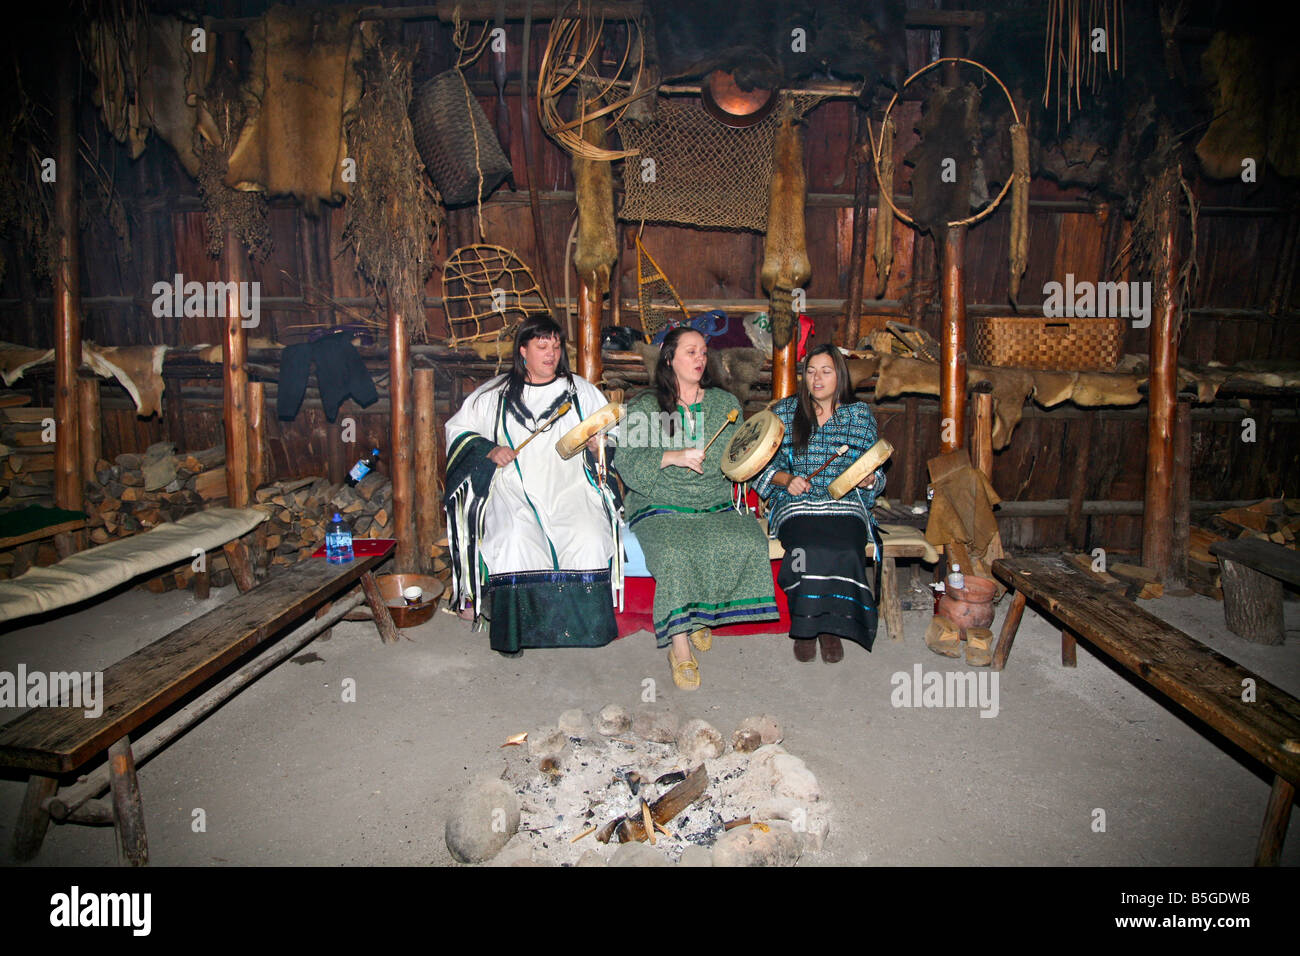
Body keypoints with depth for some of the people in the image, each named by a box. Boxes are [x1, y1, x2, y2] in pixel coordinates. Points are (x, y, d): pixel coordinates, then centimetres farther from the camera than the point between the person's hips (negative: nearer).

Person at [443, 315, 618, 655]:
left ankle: (580, 626, -13)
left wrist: (600, 445, -6)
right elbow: (457, 429, 17)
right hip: (514, 490, -1)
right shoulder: (495, 394, 14)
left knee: (590, 537, -29)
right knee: (517, 537, -33)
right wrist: (488, 450, -2)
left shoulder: (581, 391, 16)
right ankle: (513, 630, -17)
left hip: (570, 488, 1)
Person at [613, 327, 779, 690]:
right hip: (662, 509, -3)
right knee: (676, 552, -33)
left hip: (716, 507, 3)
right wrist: (671, 457, -19)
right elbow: (627, 463, -6)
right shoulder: (643, 406, 5)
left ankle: (701, 615, -2)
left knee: (748, 543, -25)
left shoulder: (726, 403, 14)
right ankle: (679, 645, -17)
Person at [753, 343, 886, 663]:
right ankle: (805, 625, -11)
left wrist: (869, 479, -7)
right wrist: (787, 479, -8)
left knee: (845, 549, -32)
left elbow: (877, 473, 16)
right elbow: (765, 465, 11)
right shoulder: (784, 412, 10)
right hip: (795, 505, 0)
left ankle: (831, 625, -10)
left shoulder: (862, 416, 12)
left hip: (845, 505, 1)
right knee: (810, 548, -32)